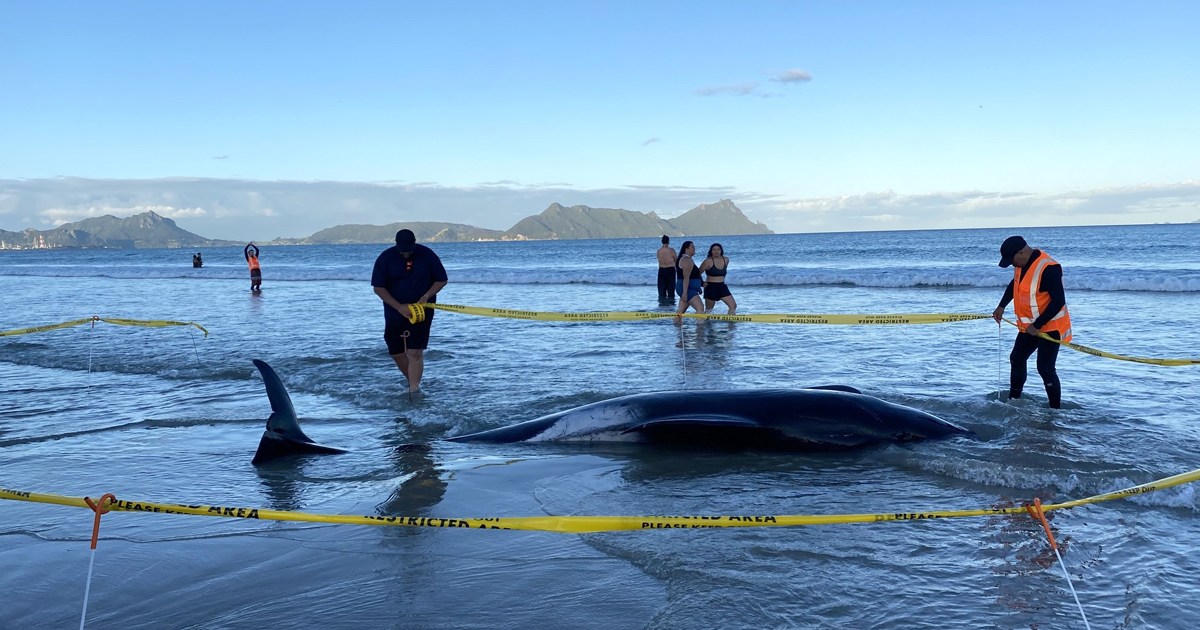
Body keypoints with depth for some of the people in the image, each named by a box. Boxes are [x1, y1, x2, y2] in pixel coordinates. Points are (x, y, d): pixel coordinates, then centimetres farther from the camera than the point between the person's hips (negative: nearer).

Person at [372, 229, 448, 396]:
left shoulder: (427, 255, -7)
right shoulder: (386, 258, -7)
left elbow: (441, 280, 2)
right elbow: (378, 288, -7)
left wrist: (426, 296, -15)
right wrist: (399, 307, -16)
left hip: (421, 310, -2)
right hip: (395, 311, 2)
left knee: (415, 353, -12)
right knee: (396, 353, 8)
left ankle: (413, 390, -11)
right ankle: (414, 383, 26)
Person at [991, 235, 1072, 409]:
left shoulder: (1048, 269, -28)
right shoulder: (1022, 263, 0)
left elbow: (1058, 302, -28)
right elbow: (1014, 284, 20)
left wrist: (1037, 326, -25)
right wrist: (1001, 306, 12)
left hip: (1050, 327, -9)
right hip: (1028, 326, 9)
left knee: (1045, 368, -11)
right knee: (1016, 359, 17)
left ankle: (1055, 409, -1)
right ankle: (1013, 401, 32)